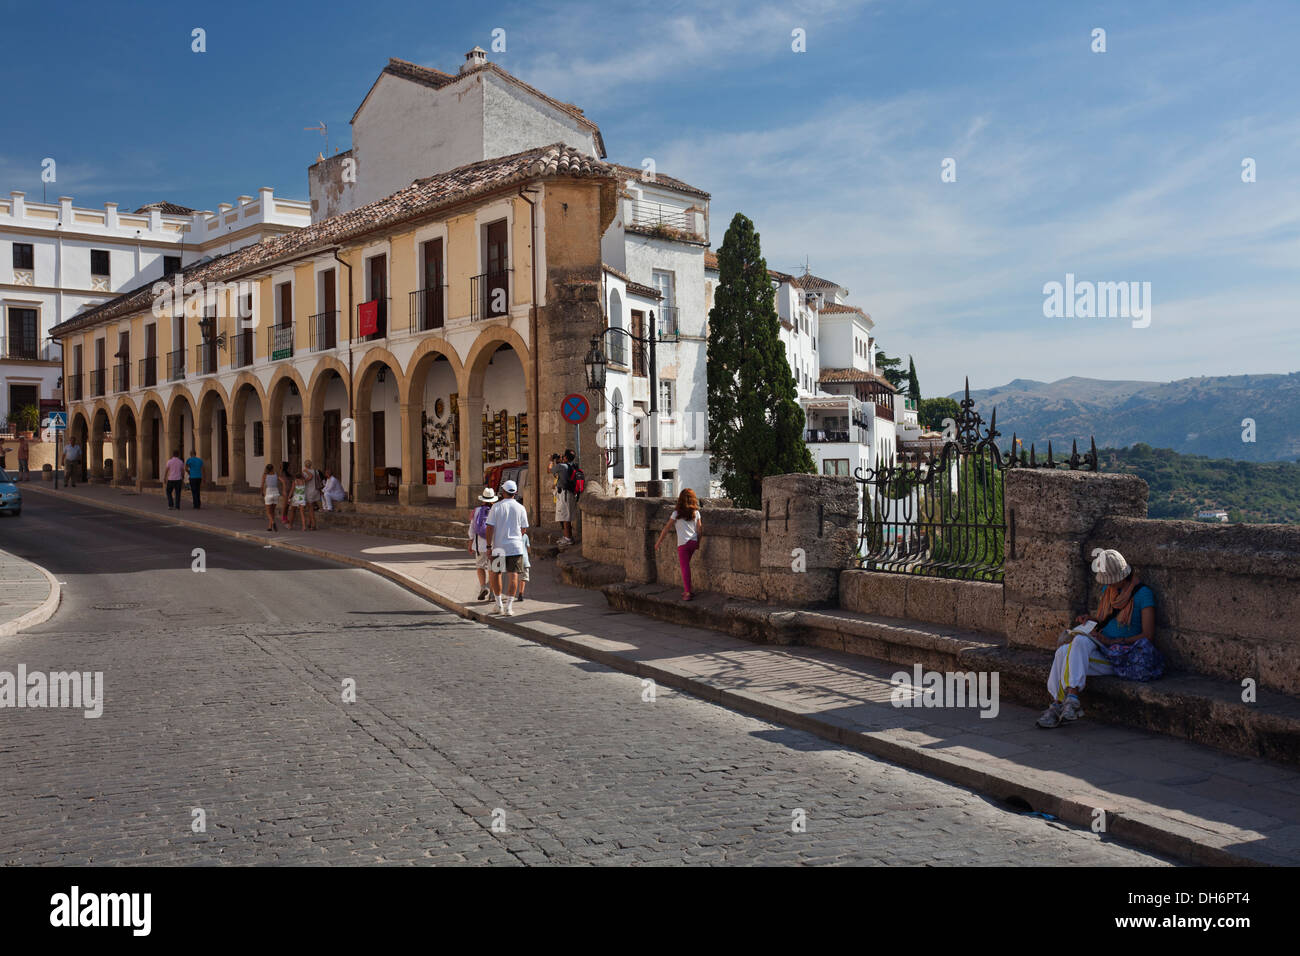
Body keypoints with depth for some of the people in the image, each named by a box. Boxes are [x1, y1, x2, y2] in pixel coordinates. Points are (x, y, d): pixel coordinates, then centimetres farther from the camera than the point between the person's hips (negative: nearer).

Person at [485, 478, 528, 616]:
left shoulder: (496, 507, -4)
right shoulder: (520, 508, 0)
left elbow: (490, 527, -7)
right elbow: (523, 528, 7)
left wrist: (489, 545, -2)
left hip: (499, 546, 0)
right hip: (515, 546, 1)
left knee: (496, 574, 15)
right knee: (513, 574, 1)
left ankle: (499, 604, 17)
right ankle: (509, 606, -5)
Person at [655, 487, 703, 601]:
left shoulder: (677, 513, -4)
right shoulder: (696, 512, 5)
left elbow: (666, 528, -1)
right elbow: (699, 529, 7)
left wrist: (659, 542, 6)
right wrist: (698, 543, 19)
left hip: (683, 543, -4)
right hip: (694, 542, 4)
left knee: (685, 568, -2)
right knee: (685, 566, 17)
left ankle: (688, 593, -3)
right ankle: (687, 590, 19)